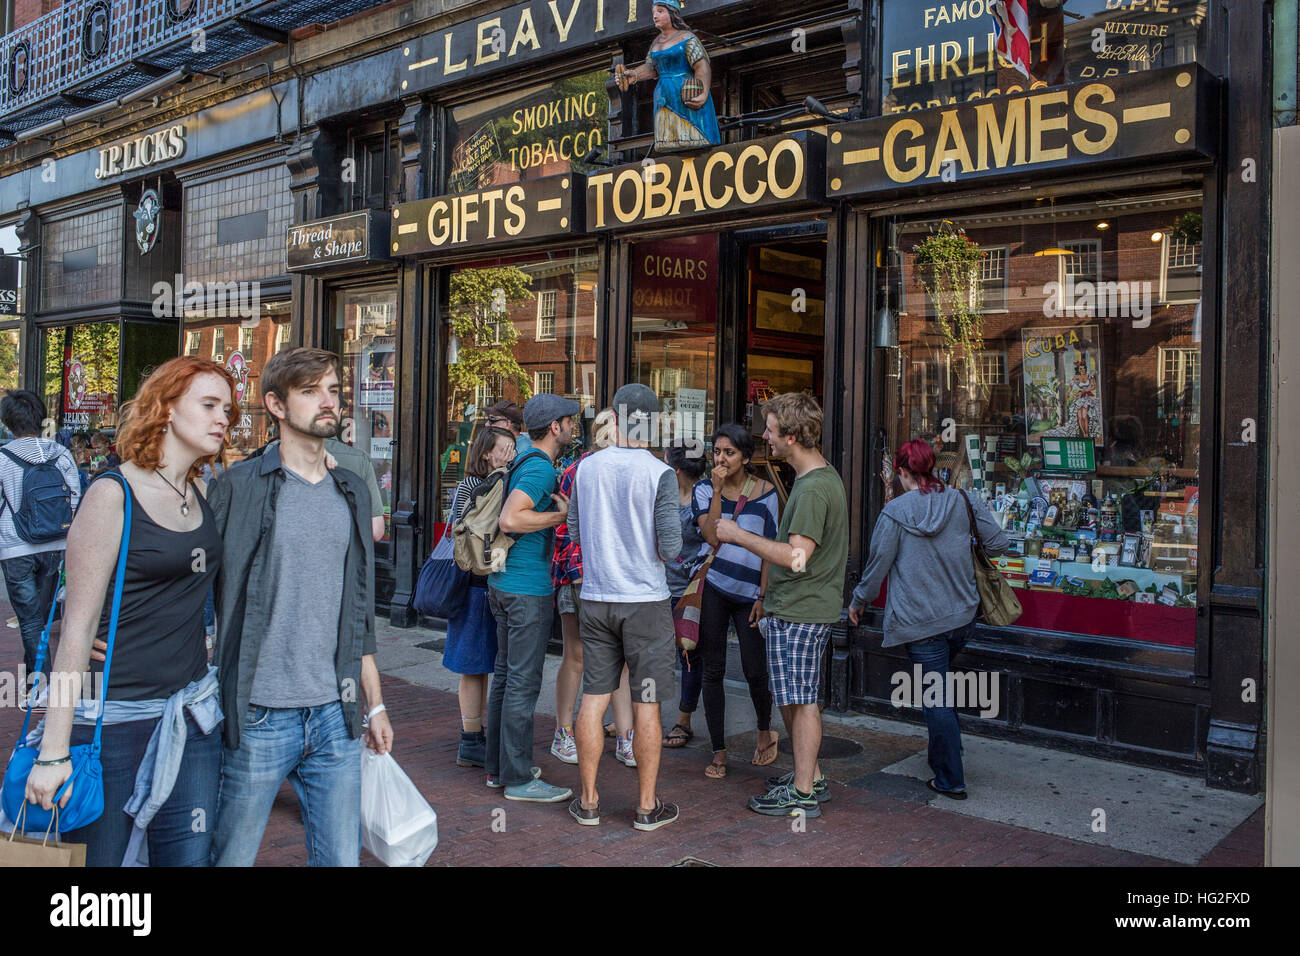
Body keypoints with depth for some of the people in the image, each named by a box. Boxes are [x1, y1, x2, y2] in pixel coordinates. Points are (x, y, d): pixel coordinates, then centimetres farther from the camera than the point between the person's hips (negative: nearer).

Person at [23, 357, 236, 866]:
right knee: (100, 856, 6)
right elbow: (78, 626, -13)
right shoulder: (113, 495, -11)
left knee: (189, 856, 10)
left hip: (191, 714, 6)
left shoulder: (205, 495, 8)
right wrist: (54, 751, -14)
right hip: (114, 719, -6)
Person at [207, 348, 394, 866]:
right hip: (259, 718, -4)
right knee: (231, 857, 8)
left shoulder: (352, 492, 11)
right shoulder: (240, 486, -5)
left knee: (342, 858, 10)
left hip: (335, 715, 5)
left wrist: (374, 704, 16)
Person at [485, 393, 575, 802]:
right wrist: (560, 515, -18)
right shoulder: (540, 467, -15)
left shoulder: (525, 462, 15)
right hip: (528, 588, -10)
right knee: (523, 681, -4)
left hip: (505, 582, 10)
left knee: (506, 674, 14)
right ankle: (518, 778, 2)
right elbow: (510, 519, -27)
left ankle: (498, 768, 22)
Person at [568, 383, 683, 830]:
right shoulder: (659, 474, -12)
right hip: (645, 601, -4)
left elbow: (575, 533, 8)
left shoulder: (587, 468, 1)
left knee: (593, 699, 11)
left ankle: (588, 801, 20)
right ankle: (647, 806, 15)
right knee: (646, 704, 6)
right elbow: (670, 548, -14)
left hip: (595, 599, 4)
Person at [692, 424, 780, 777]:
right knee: (713, 670, 4)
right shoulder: (704, 489, 3)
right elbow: (711, 536, -12)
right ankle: (719, 752, 14)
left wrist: (763, 595, -2)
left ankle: (766, 731, 28)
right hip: (713, 588, 1)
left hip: (748, 591, -1)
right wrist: (717, 491, -15)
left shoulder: (765, 492, 2)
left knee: (754, 669, -1)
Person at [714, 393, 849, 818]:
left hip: (800, 612, -10)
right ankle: (809, 776, 30)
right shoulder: (822, 477, 13)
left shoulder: (814, 488, -21)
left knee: (800, 700, -1)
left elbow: (796, 557, -26)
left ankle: (803, 794, 9)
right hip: (796, 607, 10)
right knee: (791, 697, 18)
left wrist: (738, 535, -18)